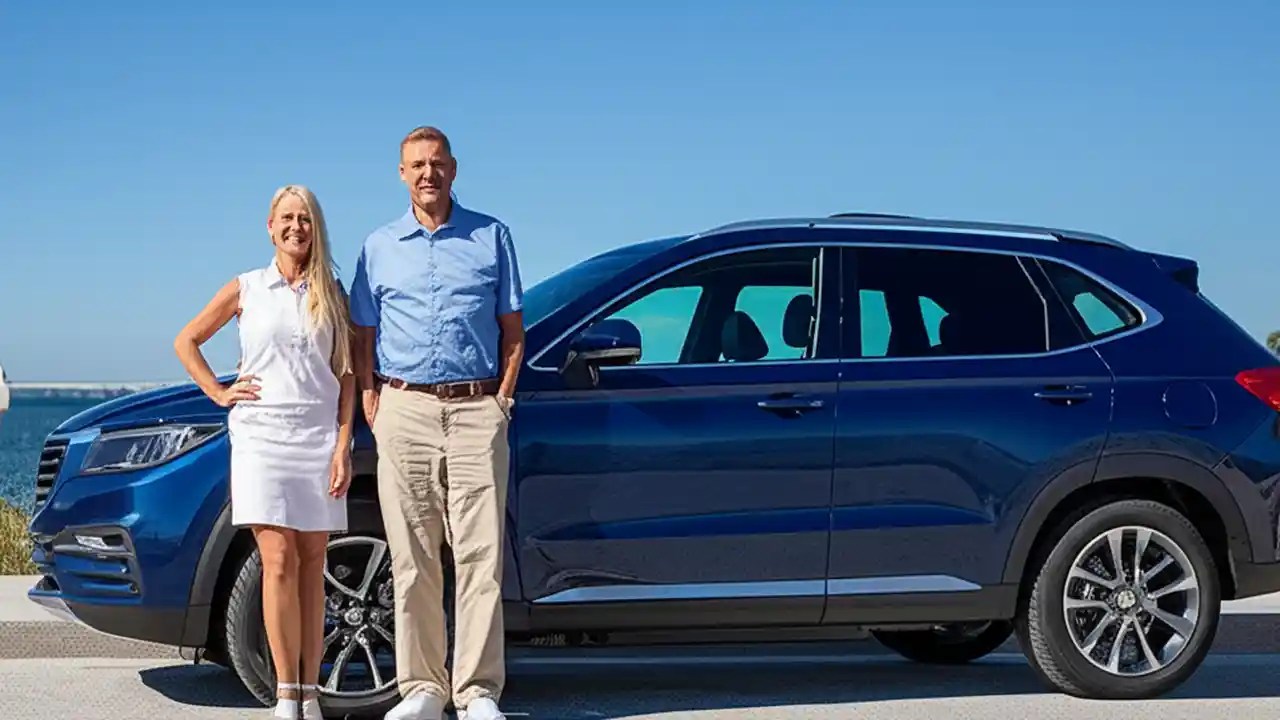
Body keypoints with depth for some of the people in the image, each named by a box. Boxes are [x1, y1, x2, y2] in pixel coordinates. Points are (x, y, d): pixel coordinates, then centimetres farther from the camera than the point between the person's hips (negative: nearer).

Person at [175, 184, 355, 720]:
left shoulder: (331, 293, 10)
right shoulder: (246, 289, 8)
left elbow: (346, 374, 7)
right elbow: (186, 341, 17)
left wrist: (343, 445, -2)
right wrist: (218, 393, 6)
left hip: (319, 436, 1)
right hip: (262, 434, -1)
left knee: (311, 567, 3)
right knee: (279, 563, -9)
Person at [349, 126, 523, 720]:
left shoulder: (491, 237, 10)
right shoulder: (380, 246, 13)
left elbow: (513, 330, 10)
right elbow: (363, 337, 14)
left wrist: (502, 399, 0)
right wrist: (372, 408, 2)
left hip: (476, 411, -1)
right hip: (405, 410, 1)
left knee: (480, 557, -5)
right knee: (412, 559, 2)